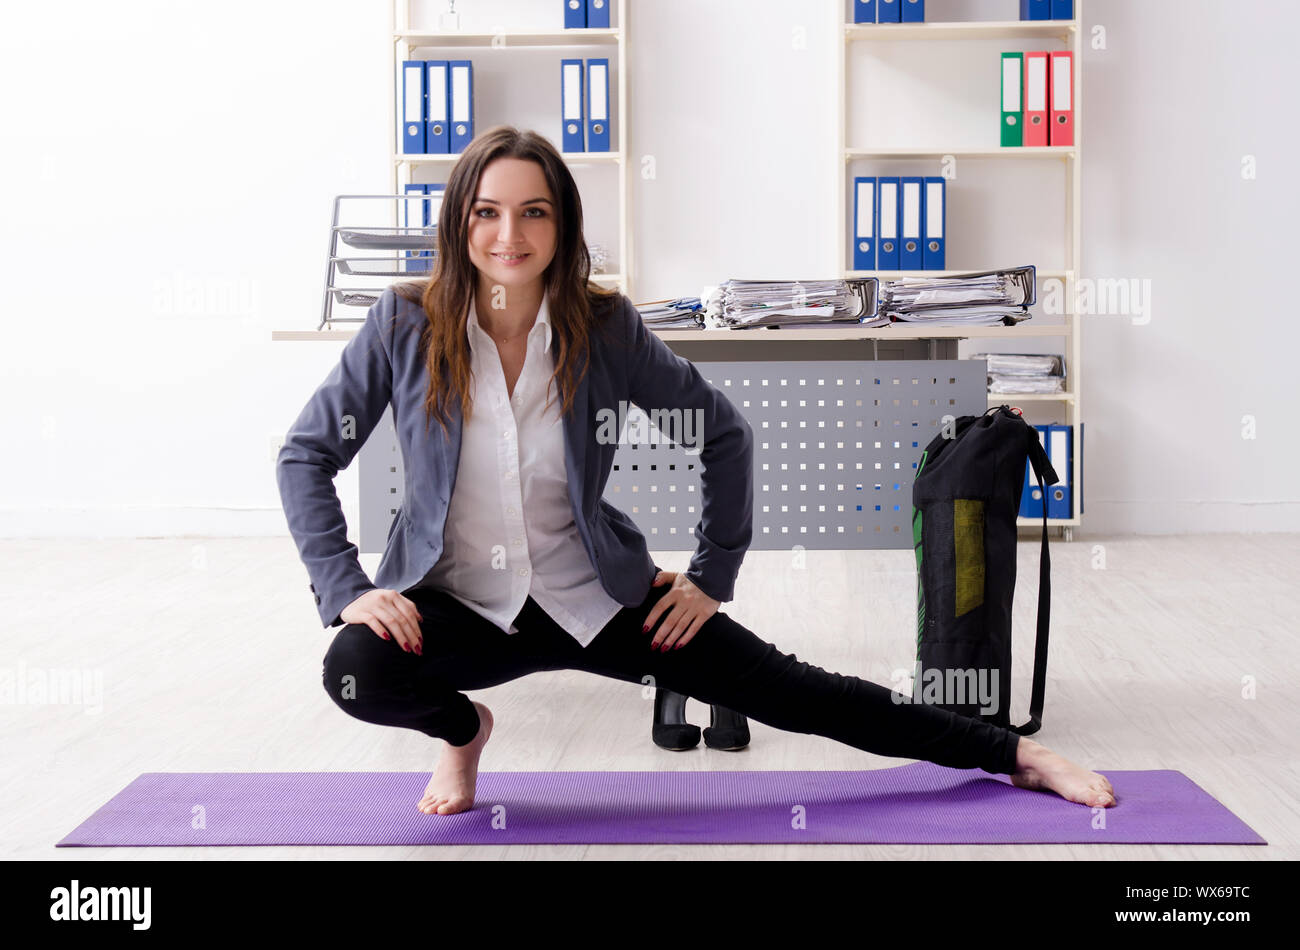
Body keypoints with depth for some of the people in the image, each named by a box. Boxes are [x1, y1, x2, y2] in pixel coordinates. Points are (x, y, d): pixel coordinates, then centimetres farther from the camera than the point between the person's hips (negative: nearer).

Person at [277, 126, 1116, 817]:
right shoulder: (406, 324, -13)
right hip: (455, 602, 0)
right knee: (357, 671, -31)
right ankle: (461, 730, 5)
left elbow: (725, 434, 0)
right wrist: (347, 590, -16)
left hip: (594, 595, 0)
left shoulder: (604, 327, -12)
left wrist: (713, 577, -1)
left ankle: (1016, 755, 10)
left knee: (787, 690, -3)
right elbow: (307, 455, -6)